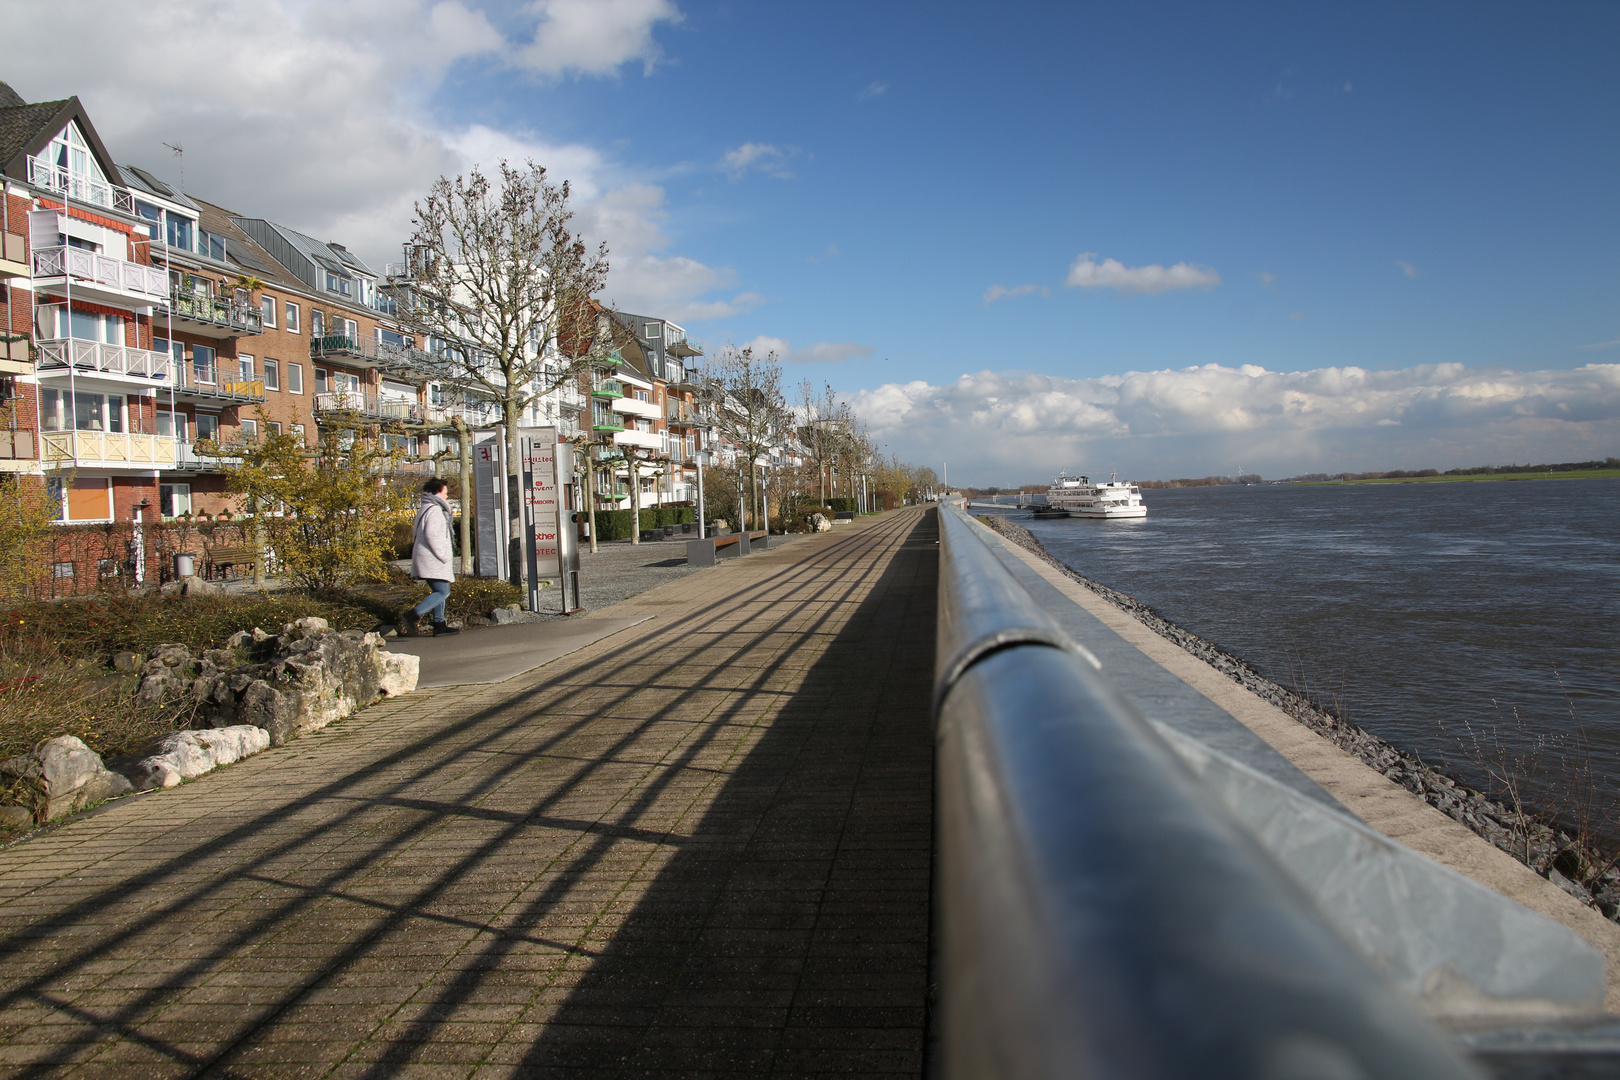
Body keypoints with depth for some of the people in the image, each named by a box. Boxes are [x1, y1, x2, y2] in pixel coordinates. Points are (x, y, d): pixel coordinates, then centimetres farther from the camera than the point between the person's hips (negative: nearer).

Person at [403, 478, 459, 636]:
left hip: (426, 558, 11)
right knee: (443, 592, -11)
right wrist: (444, 555, -18)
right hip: (432, 559, -11)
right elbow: (431, 535, -24)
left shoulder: (423, 509, 18)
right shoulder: (434, 510, -13)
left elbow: (416, 533, 21)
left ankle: (439, 625, 14)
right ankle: (411, 616, -19)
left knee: (439, 591, 14)